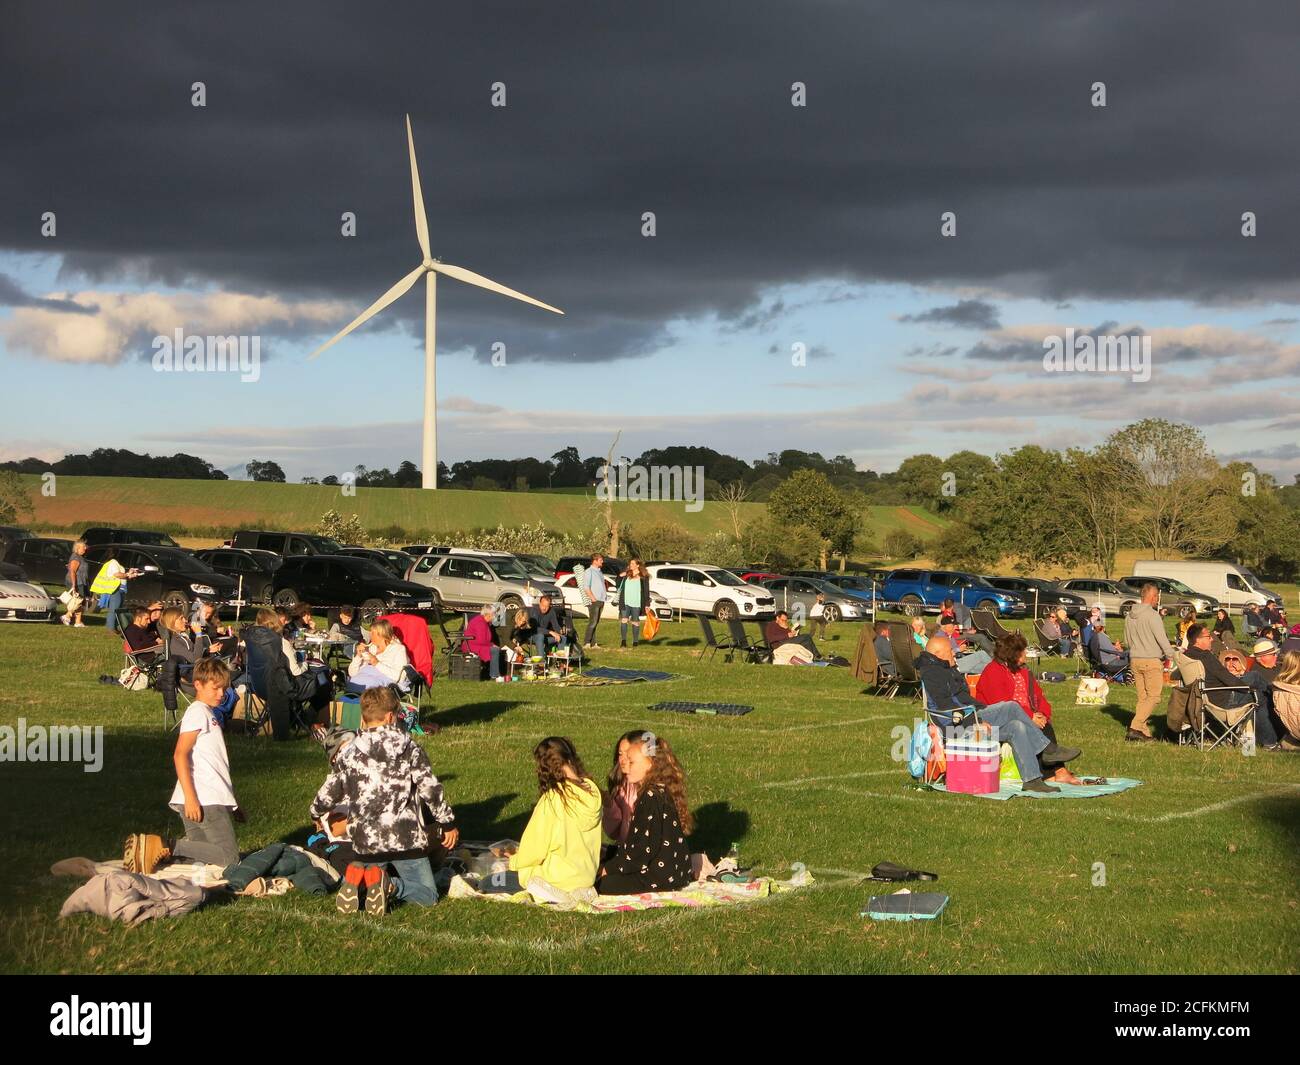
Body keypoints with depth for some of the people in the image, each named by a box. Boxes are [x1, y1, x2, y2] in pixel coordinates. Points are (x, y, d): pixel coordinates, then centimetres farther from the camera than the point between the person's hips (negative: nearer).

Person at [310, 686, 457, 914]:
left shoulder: (348, 754, 5)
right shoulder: (410, 750, 0)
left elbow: (328, 794, 15)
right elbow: (431, 790, -4)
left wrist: (316, 815, 37)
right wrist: (448, 824, 9)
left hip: (366, 842, 2)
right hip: (406, 839, -2)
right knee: (428, 895, 9)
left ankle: (357, 880, -11)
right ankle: (389, 885, -22)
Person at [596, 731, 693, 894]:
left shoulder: (652, 797, -18)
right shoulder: (662, 792, 12)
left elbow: (645, 849, -20)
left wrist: (608, 869, -11)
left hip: (660, 877, -10)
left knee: (600, 883, -14)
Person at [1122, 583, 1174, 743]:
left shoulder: (1130, 616, 11)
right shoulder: (1153, 615, -14)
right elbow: (1162, 639, -15)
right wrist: (1170, 655, -6)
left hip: (1134, 660, 8)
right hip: (1152, 661, -8)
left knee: (1142, 697, 11)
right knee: (1154, 697, -3)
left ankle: (1144, 733, 10)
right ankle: (1134, 728, -14)